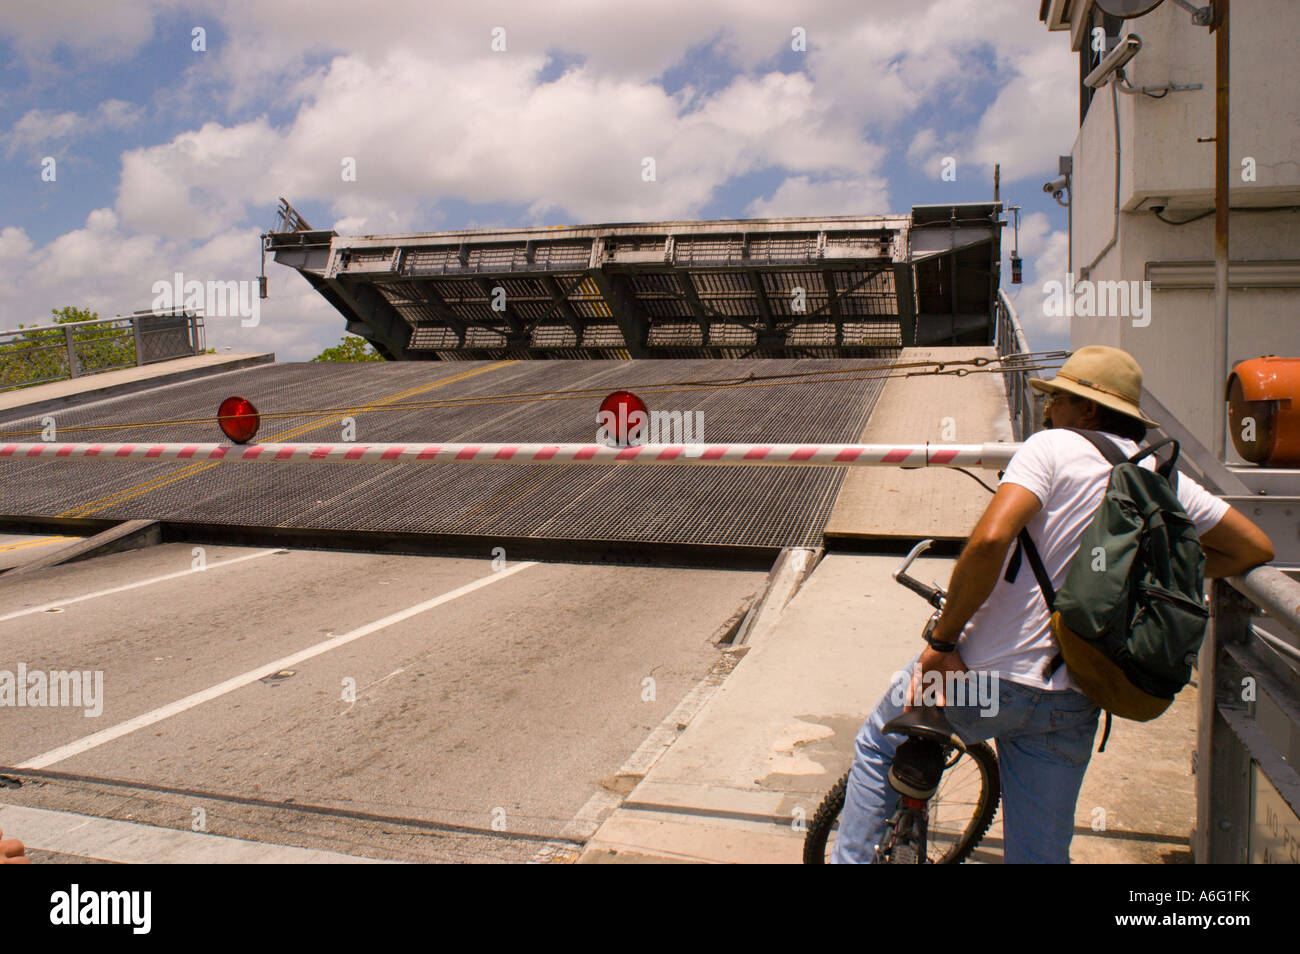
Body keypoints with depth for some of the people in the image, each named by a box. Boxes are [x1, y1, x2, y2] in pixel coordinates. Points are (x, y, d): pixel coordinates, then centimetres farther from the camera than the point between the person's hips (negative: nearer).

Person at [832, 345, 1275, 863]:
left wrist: (942, 641, -17)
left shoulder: (1053, 446, -10)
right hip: (1073, 705, 5)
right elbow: (1256, 548, 15)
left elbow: (989, 540, -25)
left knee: (877, 747, 23)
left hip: (983, 675, -5)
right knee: (1042, 855, 20)